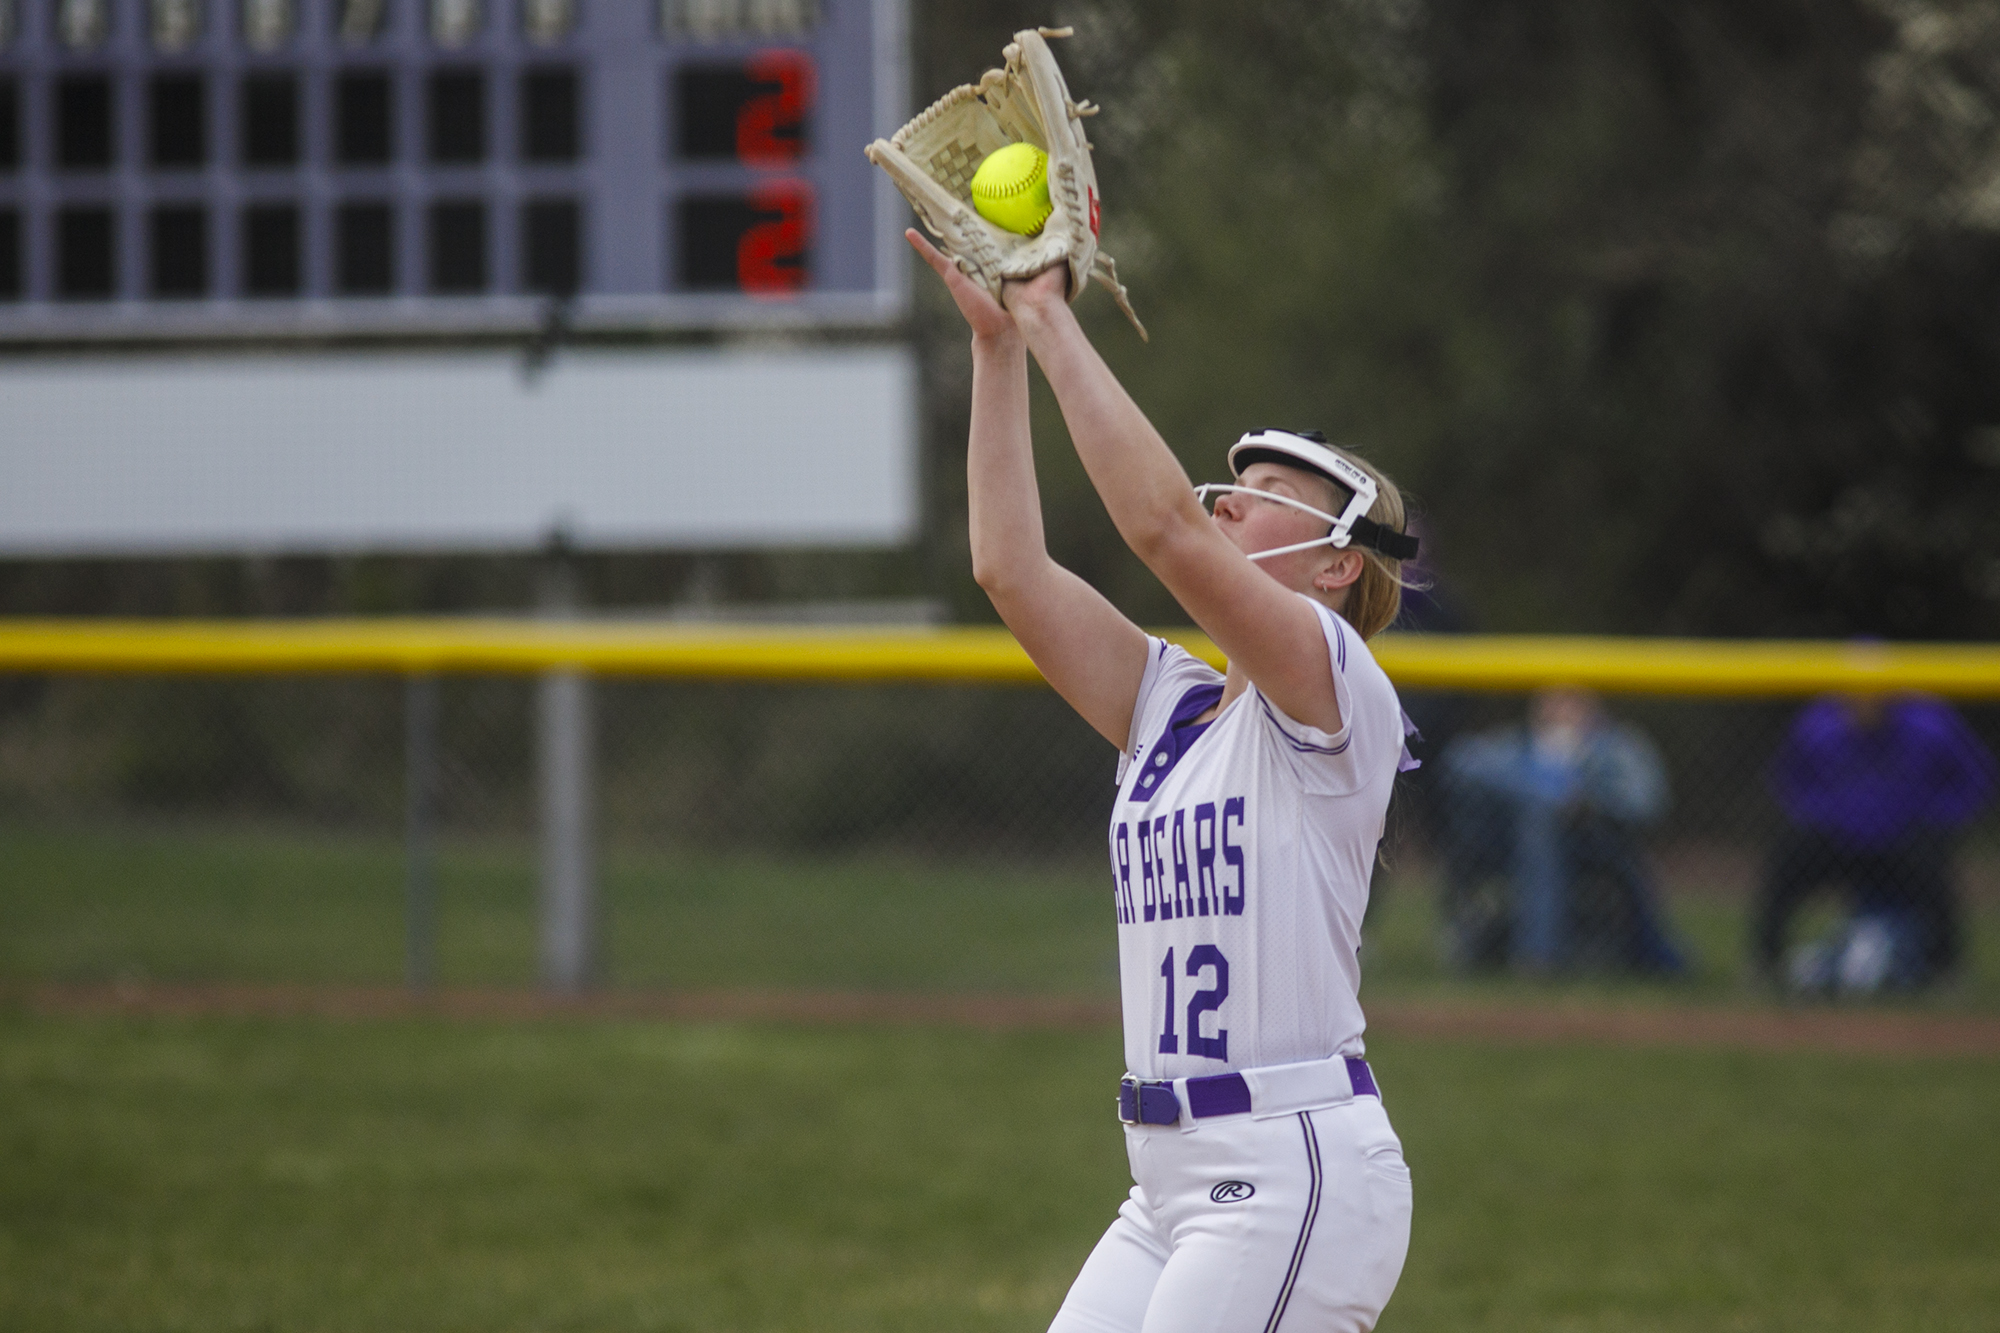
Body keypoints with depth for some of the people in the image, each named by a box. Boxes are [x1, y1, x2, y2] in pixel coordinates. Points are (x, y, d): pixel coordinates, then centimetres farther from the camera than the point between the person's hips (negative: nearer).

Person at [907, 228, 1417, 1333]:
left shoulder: (1340, 696, -7)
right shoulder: (1172, 706, 16)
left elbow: (1162, 526, -19)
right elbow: (1010, 569, 8)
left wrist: (1053, 322, -15)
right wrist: (998, 340, 5)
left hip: (1297, 1172, -8)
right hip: (1173, 1186, 8)